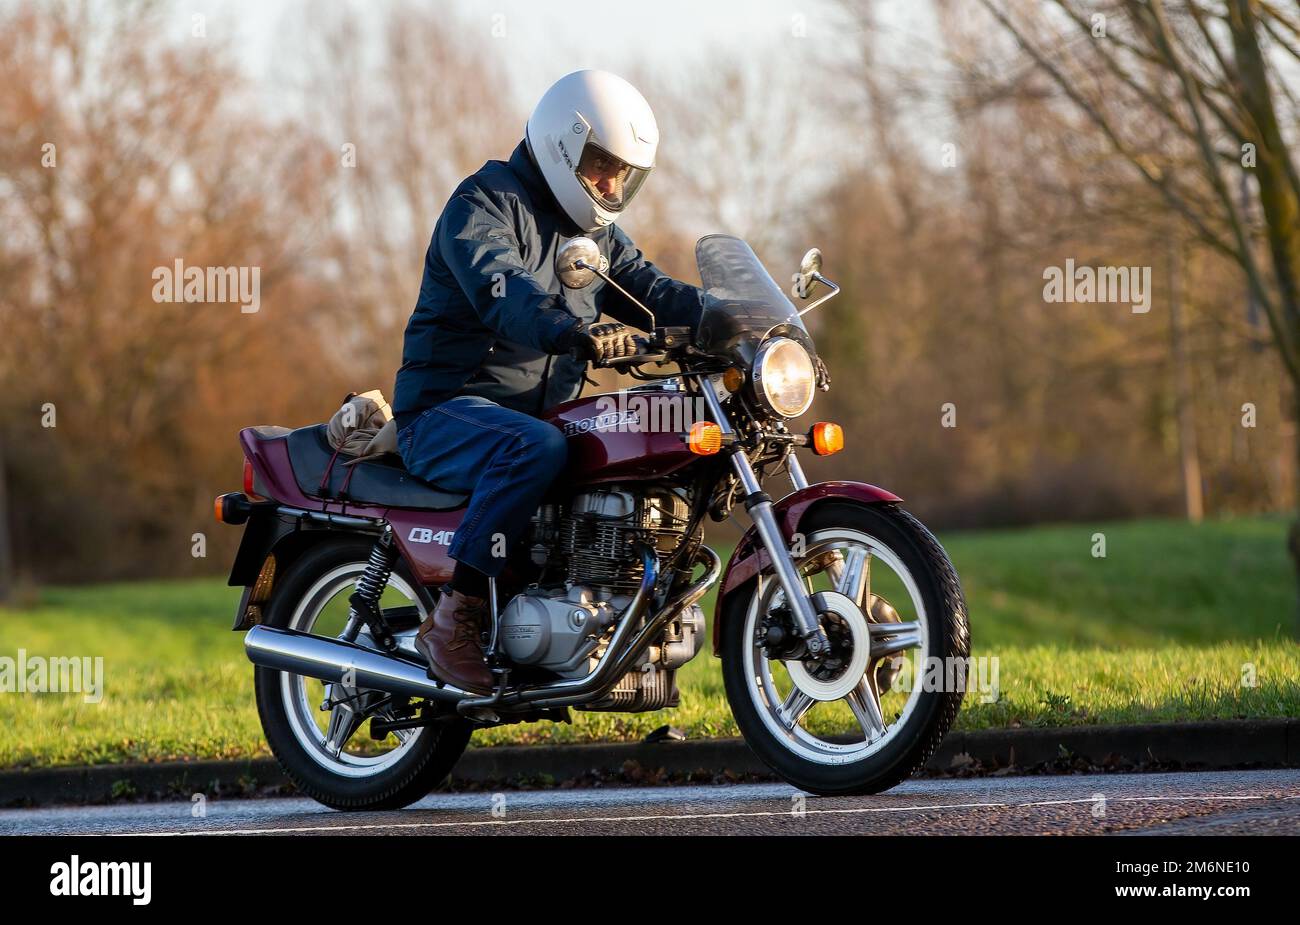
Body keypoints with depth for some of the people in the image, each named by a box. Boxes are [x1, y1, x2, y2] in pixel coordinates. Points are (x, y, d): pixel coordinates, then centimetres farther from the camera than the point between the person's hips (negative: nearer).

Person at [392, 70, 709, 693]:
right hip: (447, 411, -8)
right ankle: (453, 617, -34)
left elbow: (648, 289, 6)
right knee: (535, 448, -38)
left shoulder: (595, 233, 19)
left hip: (543, 411, 8)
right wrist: (576, 332, -48)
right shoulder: (484, 203, -9)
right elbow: (501, 291, -29)